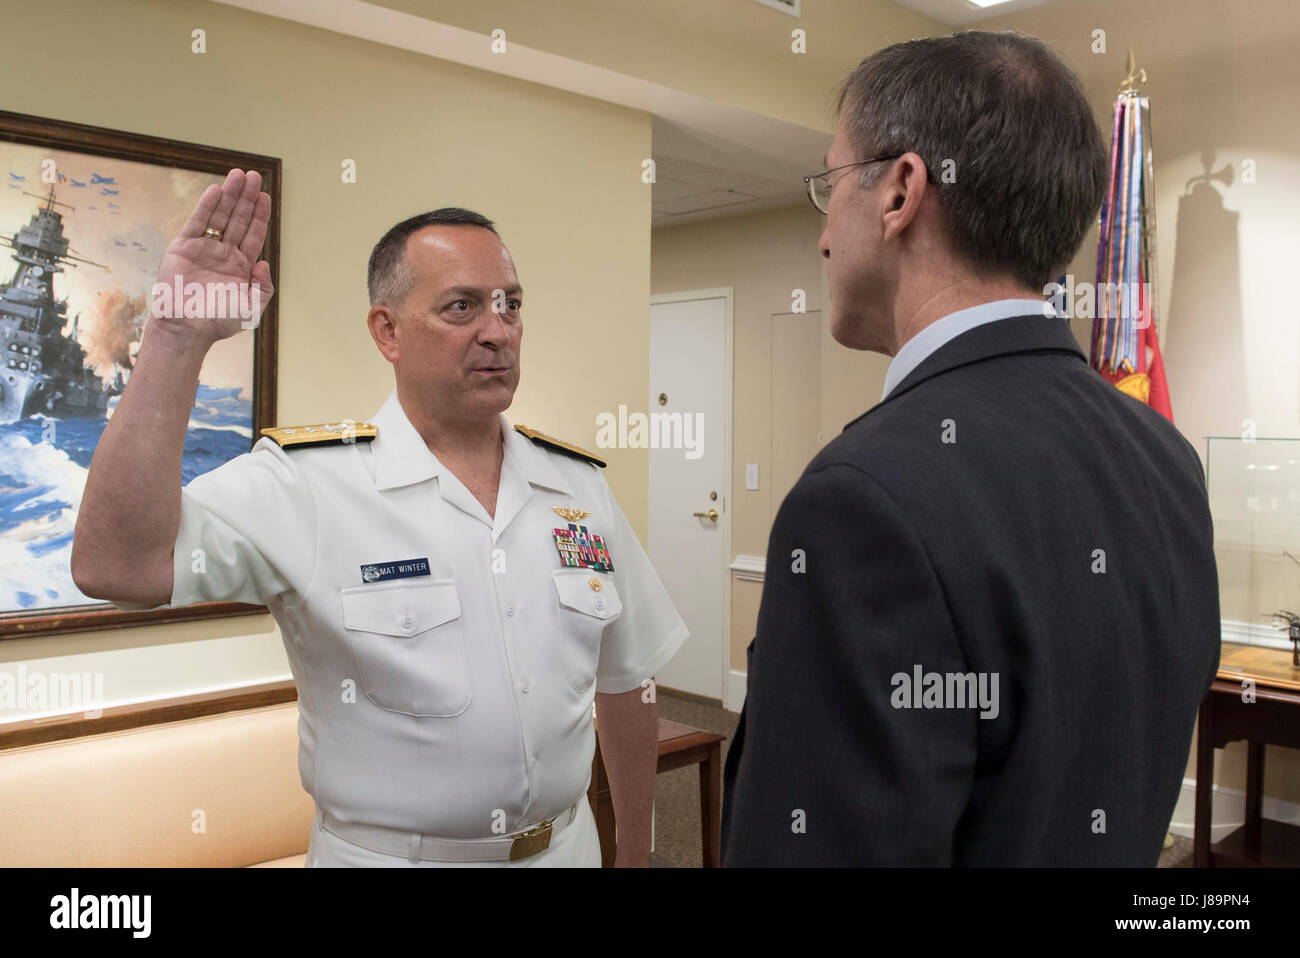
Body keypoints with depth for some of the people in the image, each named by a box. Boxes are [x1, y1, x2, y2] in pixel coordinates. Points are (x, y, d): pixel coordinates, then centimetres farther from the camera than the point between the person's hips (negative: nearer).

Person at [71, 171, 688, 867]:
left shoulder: (579, 484, -1)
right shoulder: (305, 483, -15)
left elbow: (626, 676, 6)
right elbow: (117, 566, -30)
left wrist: (635, 852, 9)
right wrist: (178, 338, -34)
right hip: (383, 854, -4)